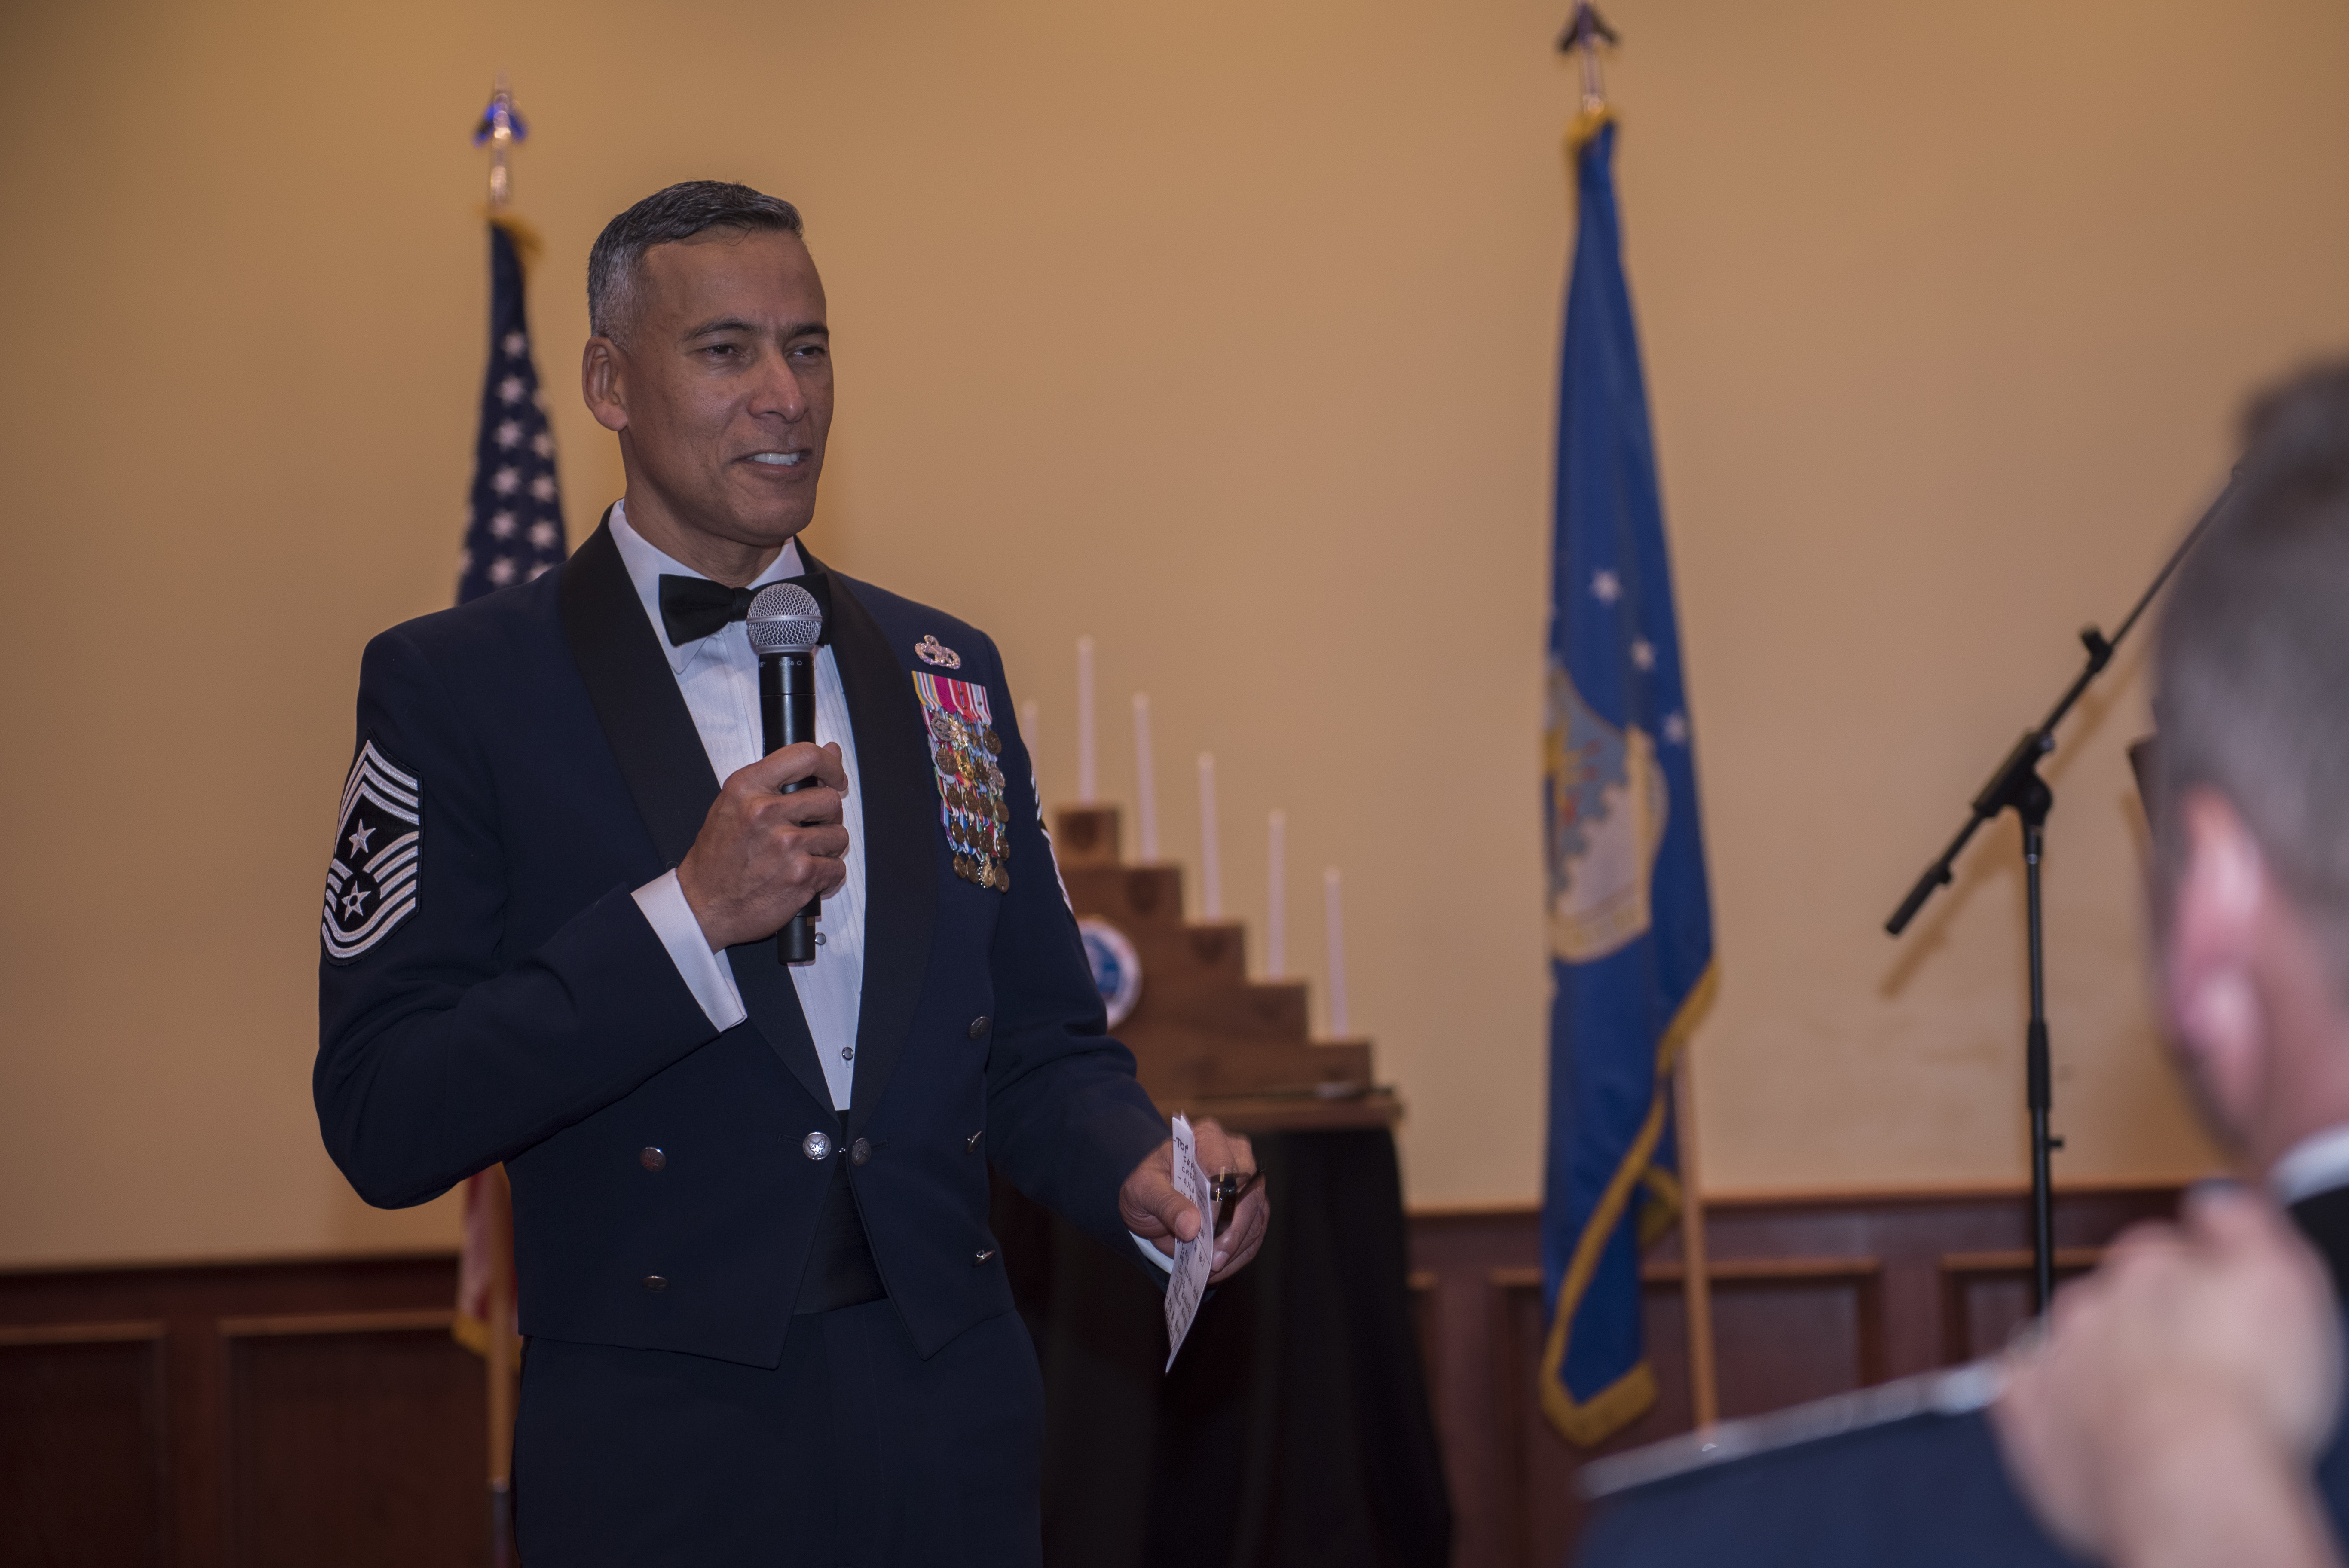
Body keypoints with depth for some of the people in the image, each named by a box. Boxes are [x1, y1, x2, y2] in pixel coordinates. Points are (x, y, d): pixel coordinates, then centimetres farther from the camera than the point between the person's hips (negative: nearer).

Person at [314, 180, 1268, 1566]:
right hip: (659, 1448, -4)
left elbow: (1040, 1047, 12)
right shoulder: (455, 687, -4)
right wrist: (689, 917, -18)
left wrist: (1137, 1175, -9)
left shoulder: (945, 671, 10)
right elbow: (382, 1121, -11)